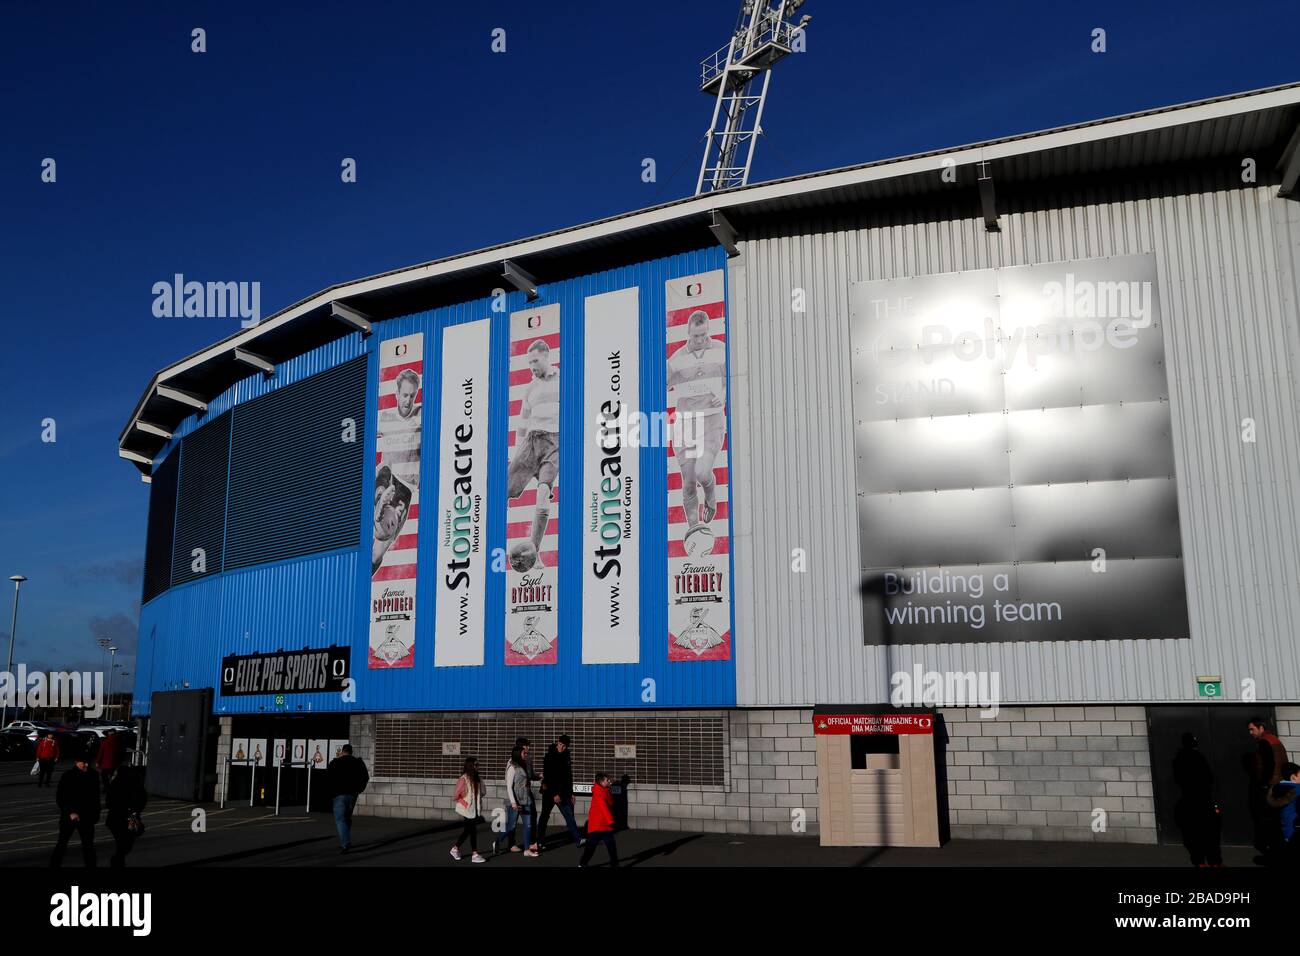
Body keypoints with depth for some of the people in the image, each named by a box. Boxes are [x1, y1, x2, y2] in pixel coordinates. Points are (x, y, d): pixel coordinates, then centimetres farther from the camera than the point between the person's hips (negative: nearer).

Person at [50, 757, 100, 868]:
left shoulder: (93, 775, 0)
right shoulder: (68, 776, -11)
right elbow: (60, 797, -11)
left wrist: (96, 813, 8)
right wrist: (70, 812, -20)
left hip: (87, 817, 3)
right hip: (69, 816, -3)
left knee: (88, 844, 8)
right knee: (62, 843, 4)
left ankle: (91, 864, 15)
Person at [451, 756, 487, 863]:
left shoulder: (477, 779, 3)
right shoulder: (464, 779, -17)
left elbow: (483, 792, 13)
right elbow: (457, 796, -12)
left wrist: (478, 801, 0)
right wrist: (466, 804, -11)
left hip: (475, 809, 7)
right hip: (468, 810, -7)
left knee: (467, 830, 15)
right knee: (473, 830, -3)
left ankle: (455, 848, 32)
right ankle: (475, 855, 4)